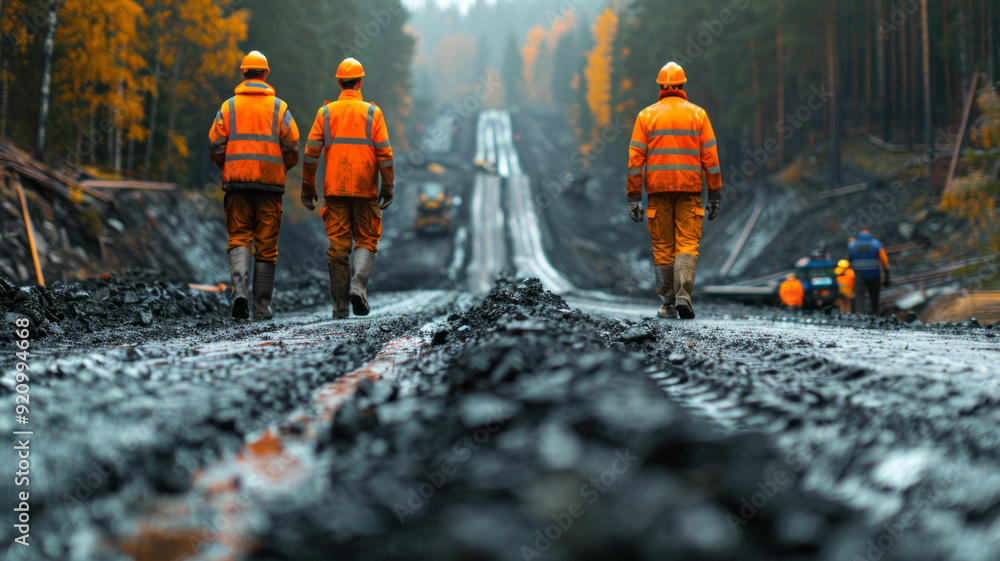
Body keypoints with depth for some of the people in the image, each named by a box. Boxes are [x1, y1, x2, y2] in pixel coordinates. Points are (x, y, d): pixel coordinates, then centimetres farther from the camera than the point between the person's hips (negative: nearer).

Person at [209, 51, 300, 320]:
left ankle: (239, 290, -20)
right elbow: (292, 148, -2)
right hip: (270, 185, 0)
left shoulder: (228, 107, 5)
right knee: (267, 244, 6)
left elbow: (216, 146, 1)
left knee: (239, 238, 5)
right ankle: (262, 306, 9)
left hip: (236, 182, 1)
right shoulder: (279, 108, 3)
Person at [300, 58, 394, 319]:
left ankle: (340, 305, 2)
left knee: (338, 245, 4)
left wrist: (308, 187, 7)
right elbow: (384, 153, -4)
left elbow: (311, 151, 1)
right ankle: (358, 286, -13)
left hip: (334, 189, 1)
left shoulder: (326, 112, 4)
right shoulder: (372, 112, 1)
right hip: (365, 189, -1)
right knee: (366, 239, 11)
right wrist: (388, 187, 2)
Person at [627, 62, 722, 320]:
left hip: (658, 190, 1)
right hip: (689, 190, -1)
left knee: (663, 247, 8)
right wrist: (715, 195, 5)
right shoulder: (697, 114, 4)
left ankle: (668, 304, 10)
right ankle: (683, 294, -21)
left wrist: (634, 197, 2)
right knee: (687, 243, -1)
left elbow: (635, 159, 0)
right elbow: (710, 157, 1)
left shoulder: (646, 115, 4)